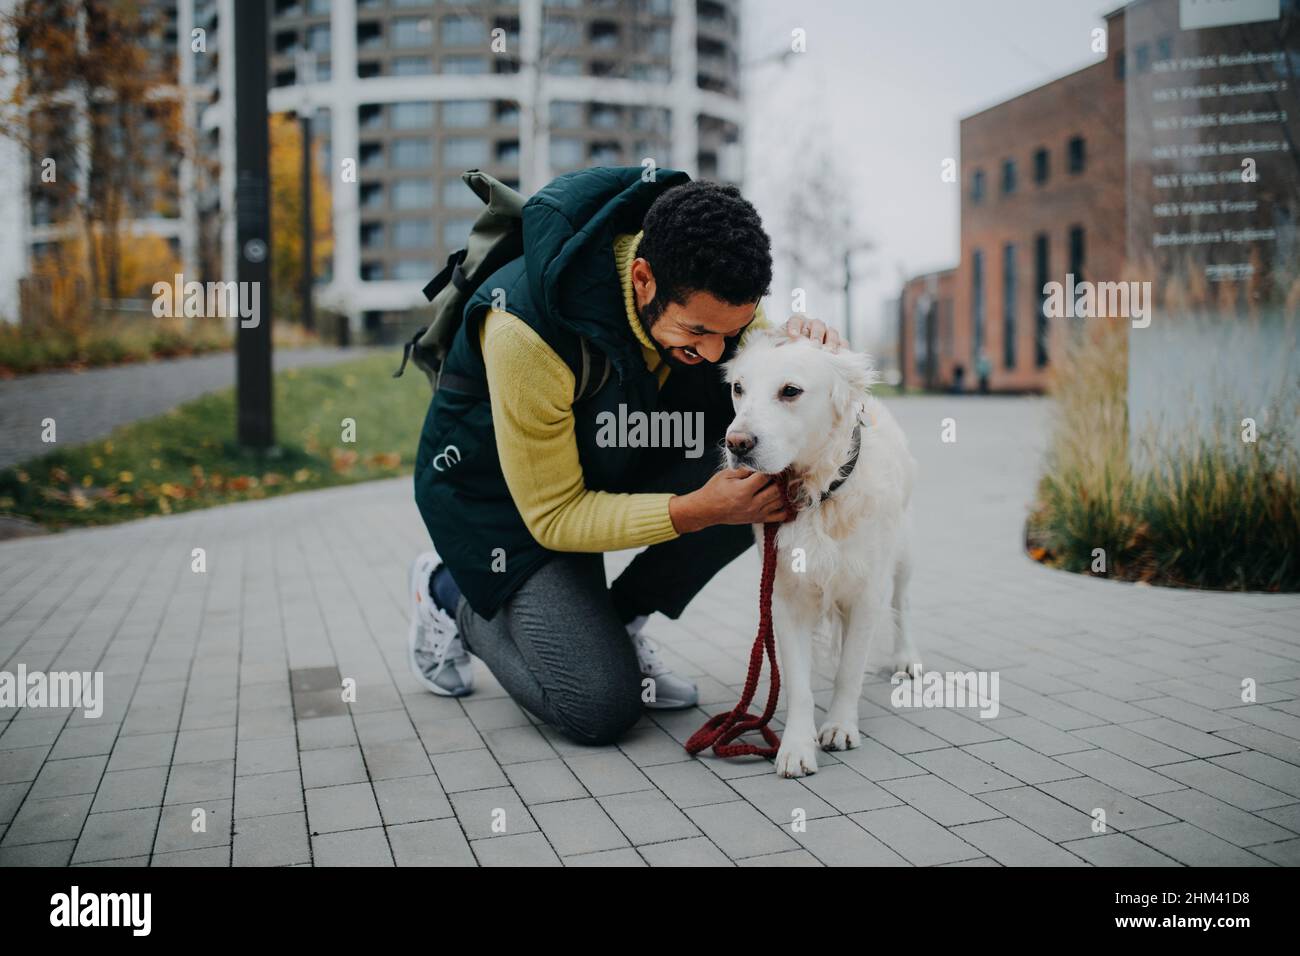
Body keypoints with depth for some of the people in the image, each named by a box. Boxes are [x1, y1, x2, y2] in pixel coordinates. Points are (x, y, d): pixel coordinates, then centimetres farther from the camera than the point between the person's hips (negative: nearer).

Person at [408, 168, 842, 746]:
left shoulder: (715, 297, -19)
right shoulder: (527, 328, -35)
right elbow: (553, 516, -26)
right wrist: (696, 511, -37)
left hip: (624, 464, 6)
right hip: (505, 495, -5)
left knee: (756, 486, -22)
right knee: (601, 708, -15)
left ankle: (619, 619, 1)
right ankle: (450, 593, 10)